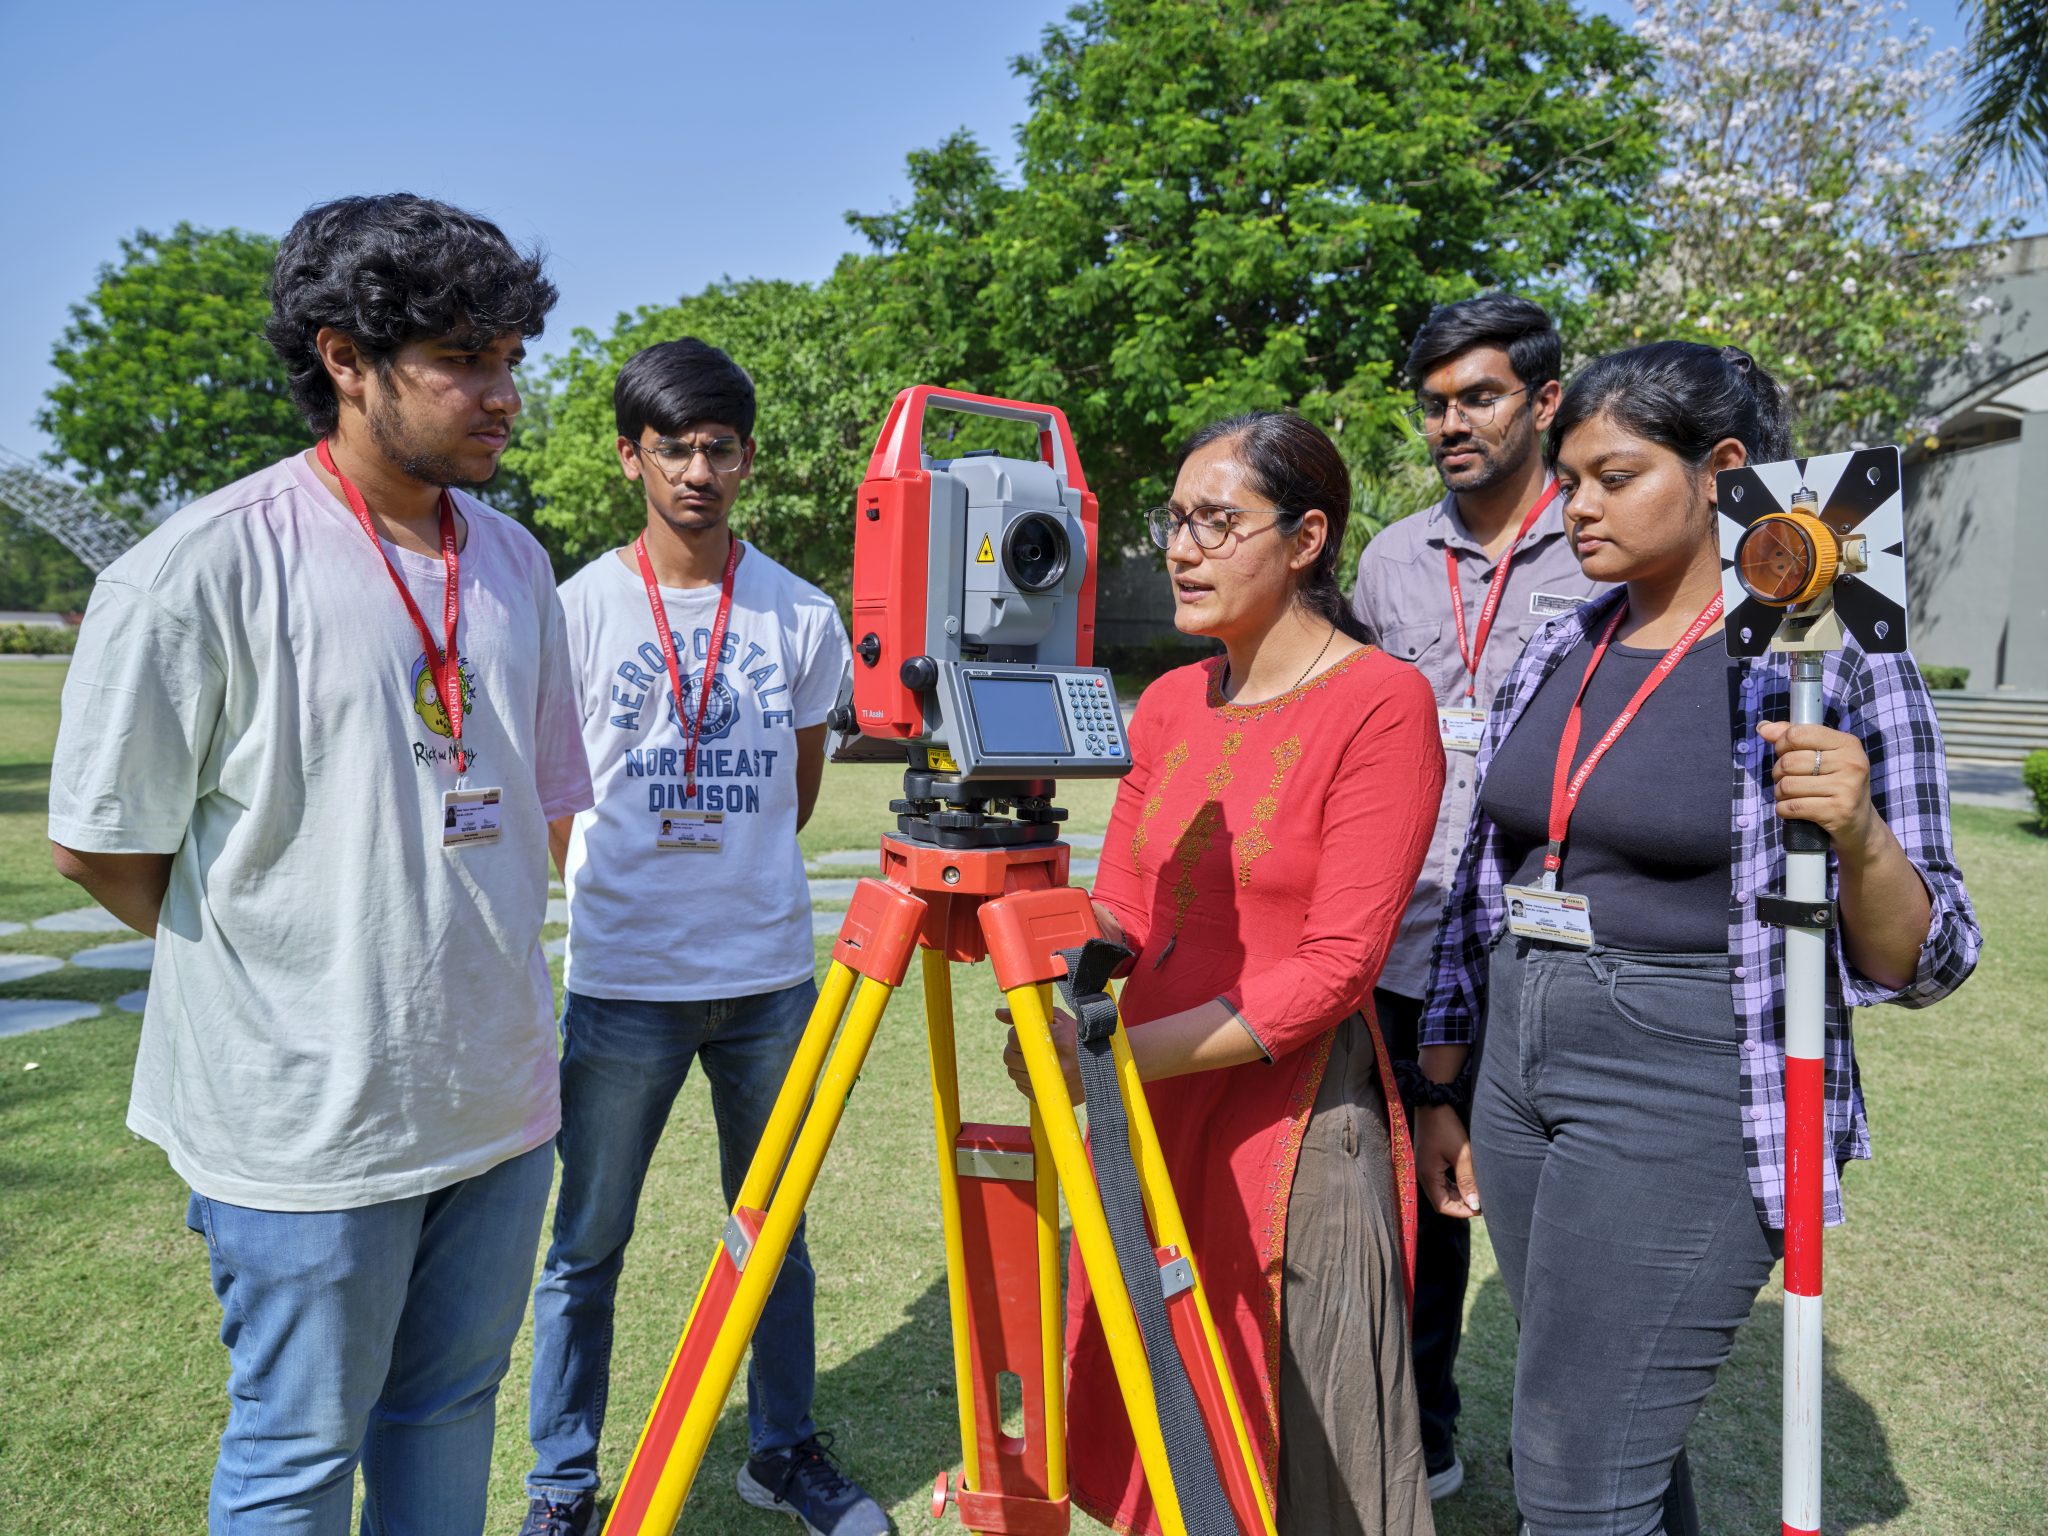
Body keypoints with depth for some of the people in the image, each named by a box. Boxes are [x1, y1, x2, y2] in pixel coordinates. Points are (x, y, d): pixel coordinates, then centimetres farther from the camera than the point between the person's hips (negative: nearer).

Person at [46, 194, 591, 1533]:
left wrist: (466, 956, 11)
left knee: (452, 1409, 20)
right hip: (309, 1120, -5)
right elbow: (102, 845, -7)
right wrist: (270, 960, 2)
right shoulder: (201, 570, -13)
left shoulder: (515, 562, 5)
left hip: (499, 1101, 5)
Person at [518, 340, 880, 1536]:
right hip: (622, 984, -2)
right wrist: (626, 895, 8)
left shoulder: (802, 615, 3)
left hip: (770, 975, 2)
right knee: (589, 1246, 8)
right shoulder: (580, 607, -2)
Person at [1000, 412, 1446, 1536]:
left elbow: (1334, 968, -17)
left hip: (1294, 1118, -6)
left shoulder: (1380, 703, -13)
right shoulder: (1169, 704, 8)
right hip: (1155, 1108, 7)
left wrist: (1118, 1053, -22)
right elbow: (1120, 904, 10)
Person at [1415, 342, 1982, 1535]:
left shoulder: (1832, 665, -9)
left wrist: (1858, 836, -28)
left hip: (1686, 1106, -6)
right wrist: (1440, 1089, 15)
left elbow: (1923, 965, -8)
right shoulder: (1556, 655, 7)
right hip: (1521, 1079, 6)